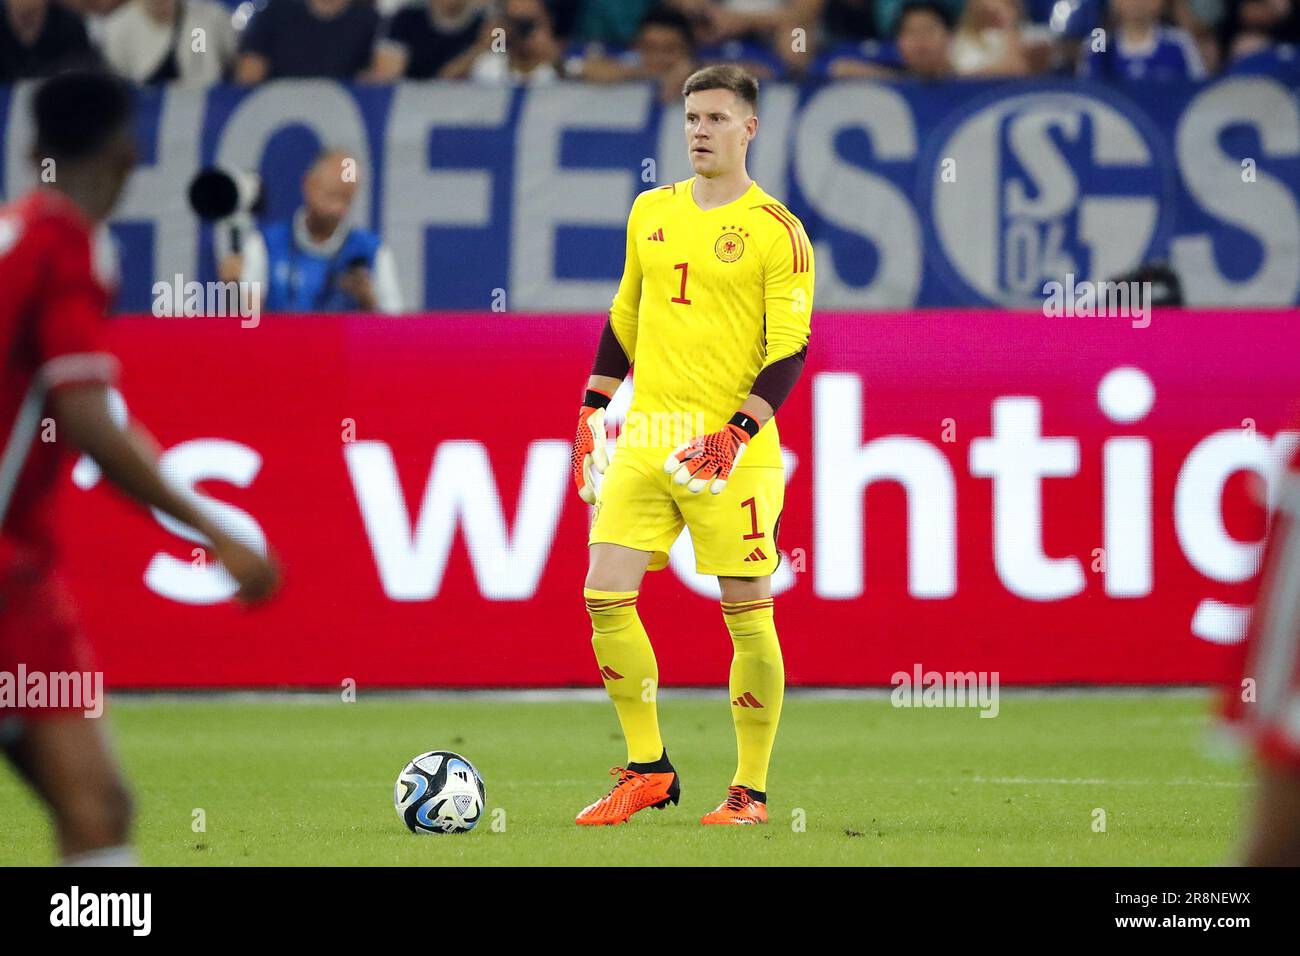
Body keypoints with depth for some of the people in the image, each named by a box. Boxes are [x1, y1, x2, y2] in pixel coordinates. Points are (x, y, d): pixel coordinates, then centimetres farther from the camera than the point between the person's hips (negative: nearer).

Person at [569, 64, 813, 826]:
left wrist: (738, 432, -18)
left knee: (748, 614, -2)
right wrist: (594, 410, 16)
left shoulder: (776, 232, -4)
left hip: (731, 450, -5)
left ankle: (751, 789, 9)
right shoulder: (651, 212, 13)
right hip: (647, 438, 5)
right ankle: (647, 769, 9)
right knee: (605, 597, -5)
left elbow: (791, 348, -8)